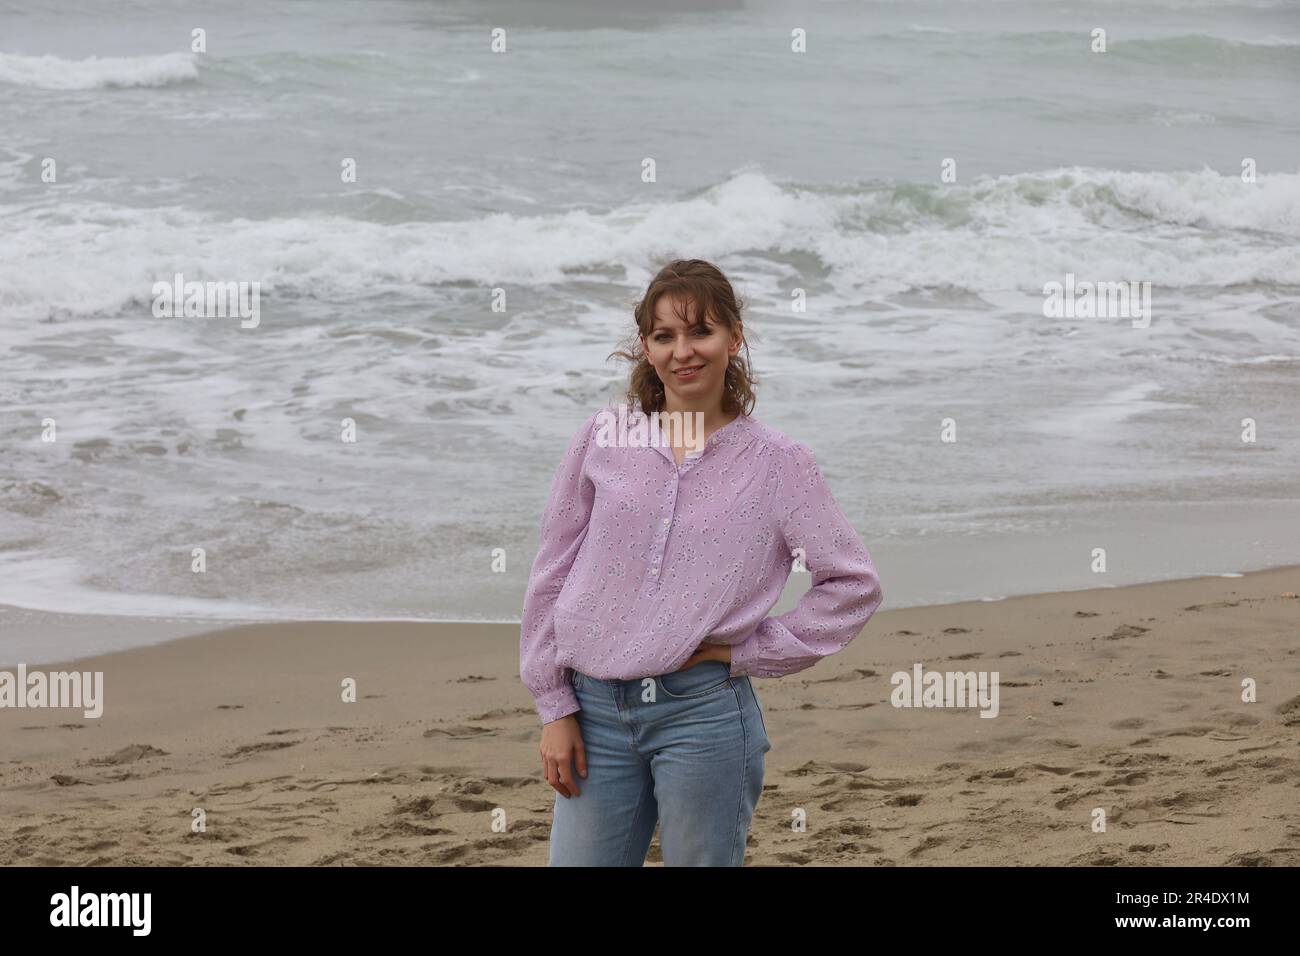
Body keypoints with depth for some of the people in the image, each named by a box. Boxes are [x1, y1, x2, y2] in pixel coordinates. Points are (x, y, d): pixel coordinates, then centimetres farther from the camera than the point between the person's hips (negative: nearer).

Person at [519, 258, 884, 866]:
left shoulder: (778, 464, 1)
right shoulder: (603, 438, 5)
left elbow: (856, 584, 1)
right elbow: (552, 575, 7)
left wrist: (753, 653, -4)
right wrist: (555, 707, 4)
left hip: (704, 713, -2)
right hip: (596, 711, 2)